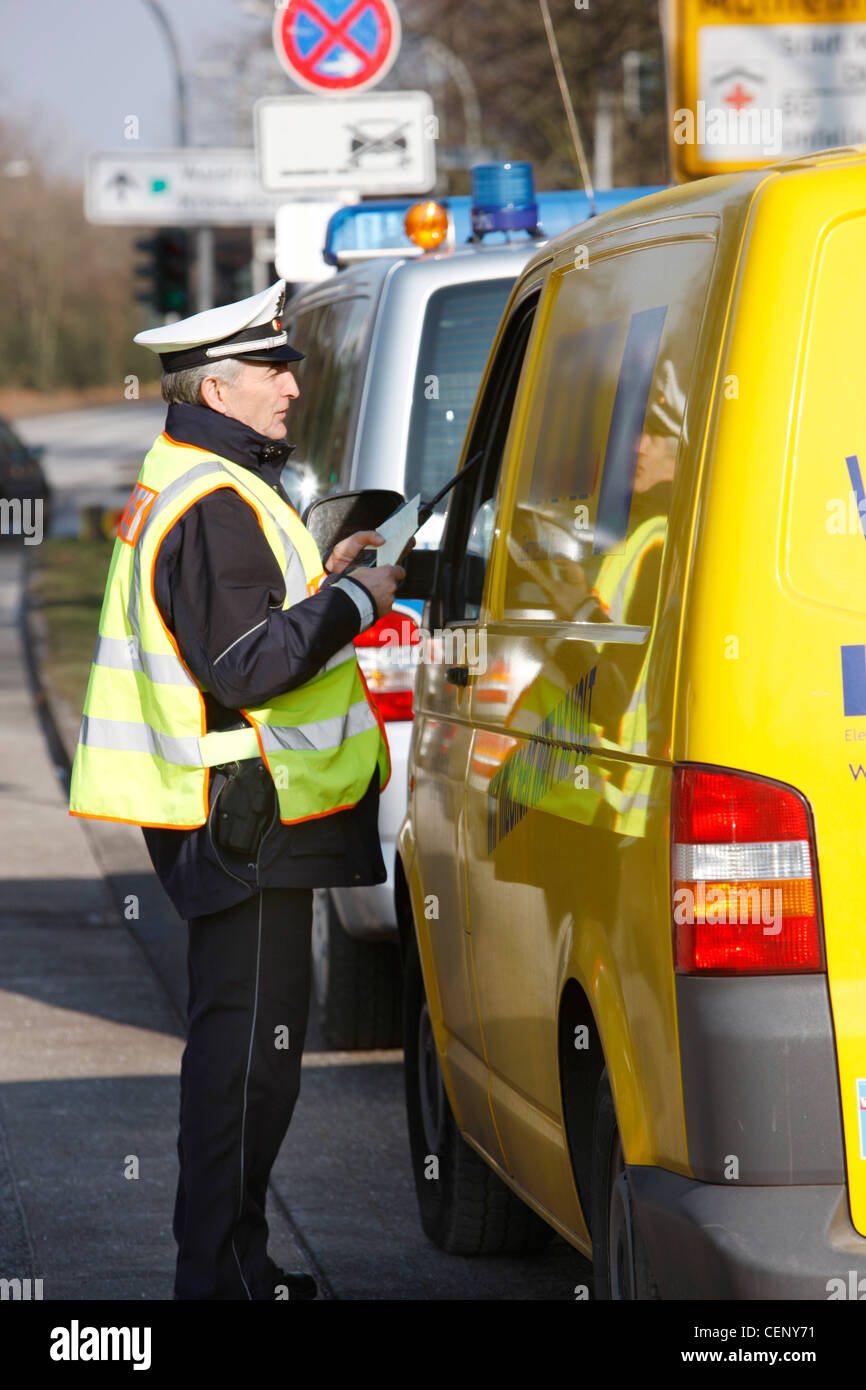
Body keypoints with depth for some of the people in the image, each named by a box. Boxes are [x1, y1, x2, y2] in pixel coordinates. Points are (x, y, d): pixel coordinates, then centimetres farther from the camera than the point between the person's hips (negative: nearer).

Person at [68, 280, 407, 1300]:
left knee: (243, 1037, 16)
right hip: (248, 818, -11)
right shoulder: (218, 505, -18)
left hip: (228, 808, 11)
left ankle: (230, 1260, 24)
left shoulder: (178, 488, 17)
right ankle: (222, 1271, -4)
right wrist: (353, 601, -15)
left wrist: (320, 583, 16)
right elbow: (248, 666, -24)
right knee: (250, 1037, -7)